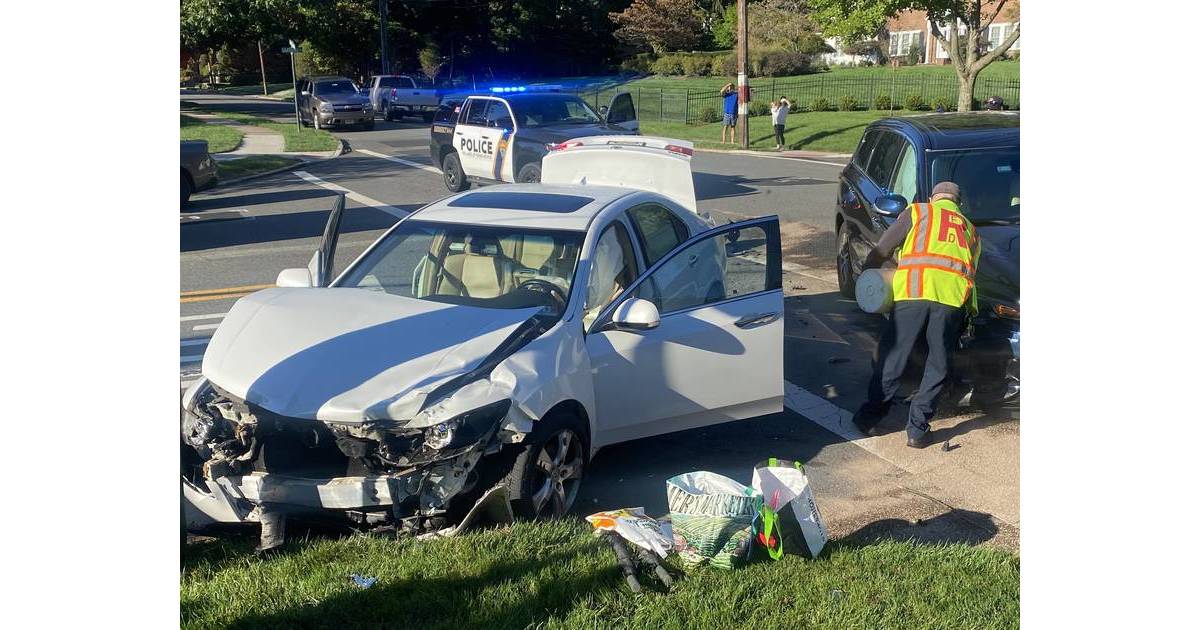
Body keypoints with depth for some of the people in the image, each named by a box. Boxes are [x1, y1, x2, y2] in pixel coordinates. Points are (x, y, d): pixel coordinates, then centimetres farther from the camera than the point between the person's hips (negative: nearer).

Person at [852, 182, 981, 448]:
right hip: (953, 296, 2)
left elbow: (882, 249, 16)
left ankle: (869, 417, 16)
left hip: (914, 290, -2)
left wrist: (865, 272, 30)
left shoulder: (918, 211, 21)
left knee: (892, 358, 8)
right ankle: (917, 429, 11)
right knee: (938, 366, 11)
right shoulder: (969, 228, 32)